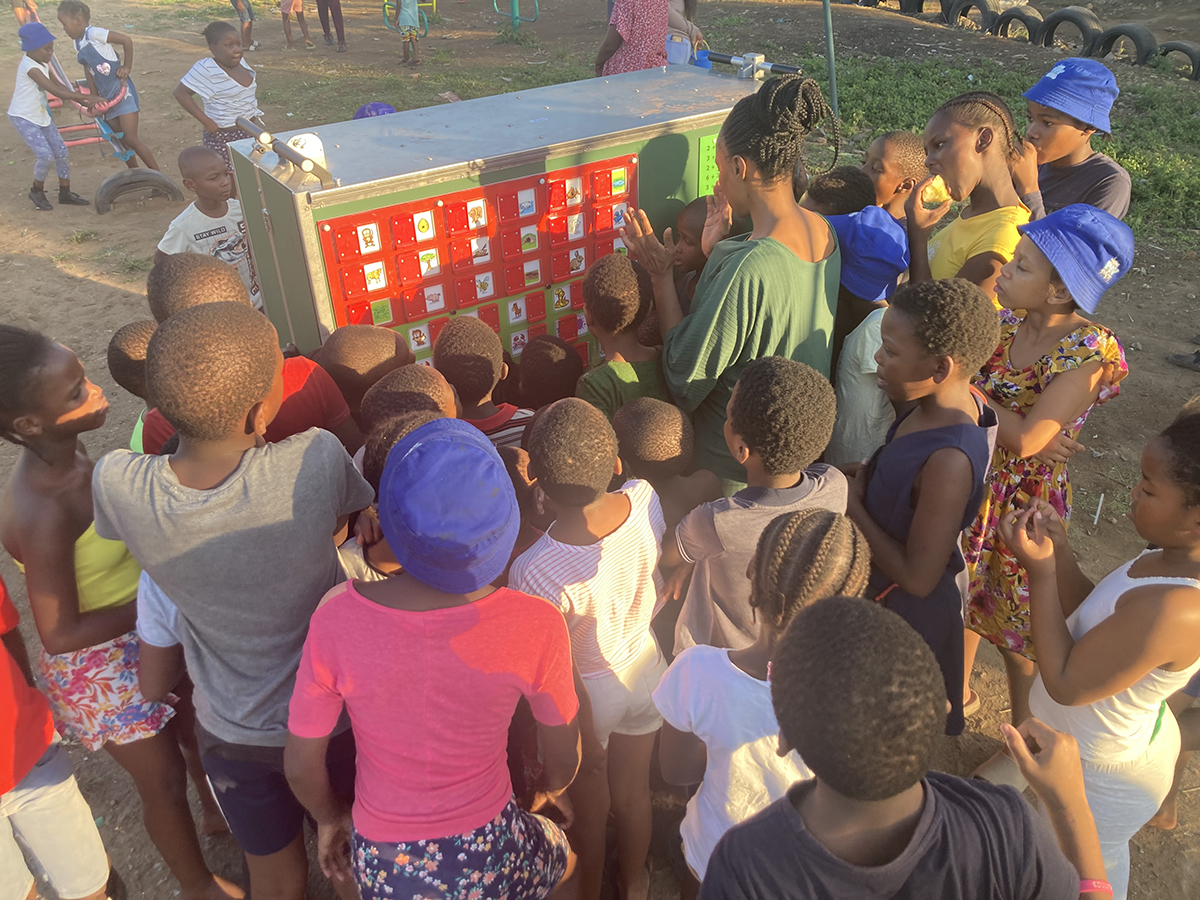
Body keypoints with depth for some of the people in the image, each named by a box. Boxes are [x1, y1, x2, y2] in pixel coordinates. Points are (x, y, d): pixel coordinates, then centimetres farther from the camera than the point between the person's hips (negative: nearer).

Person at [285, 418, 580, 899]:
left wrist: (330, 817, 12)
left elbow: (300, 764, -10)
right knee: (557, 853, 33)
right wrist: (548, 789, 15)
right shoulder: (536, 626, -27)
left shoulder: (338, 615, -25)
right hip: (488, 856, -1)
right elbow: (565, 760, -9)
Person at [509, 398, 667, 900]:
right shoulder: (645, 502, -26)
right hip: (645, 668, 5)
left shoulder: (534, 573, -39)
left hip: (586, 694, -4)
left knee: (589, 812, 26)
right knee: (633, 793, 32)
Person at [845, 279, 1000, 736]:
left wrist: (853, 505, -23)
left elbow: (917, 577, -30)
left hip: (907, 609, -8)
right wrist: (867, 475, -6)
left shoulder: (949, 460, -38)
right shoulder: (950, 405, -11)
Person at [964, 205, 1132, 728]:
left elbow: (1025, 439, -29)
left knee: (1018, 624, 12)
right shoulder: (1008, 321, -4)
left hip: (1027, 501, -6)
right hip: (972, 480, 6)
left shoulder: (1089, 352, -24)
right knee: (960, 593, 23)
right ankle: (957, 689, 50)